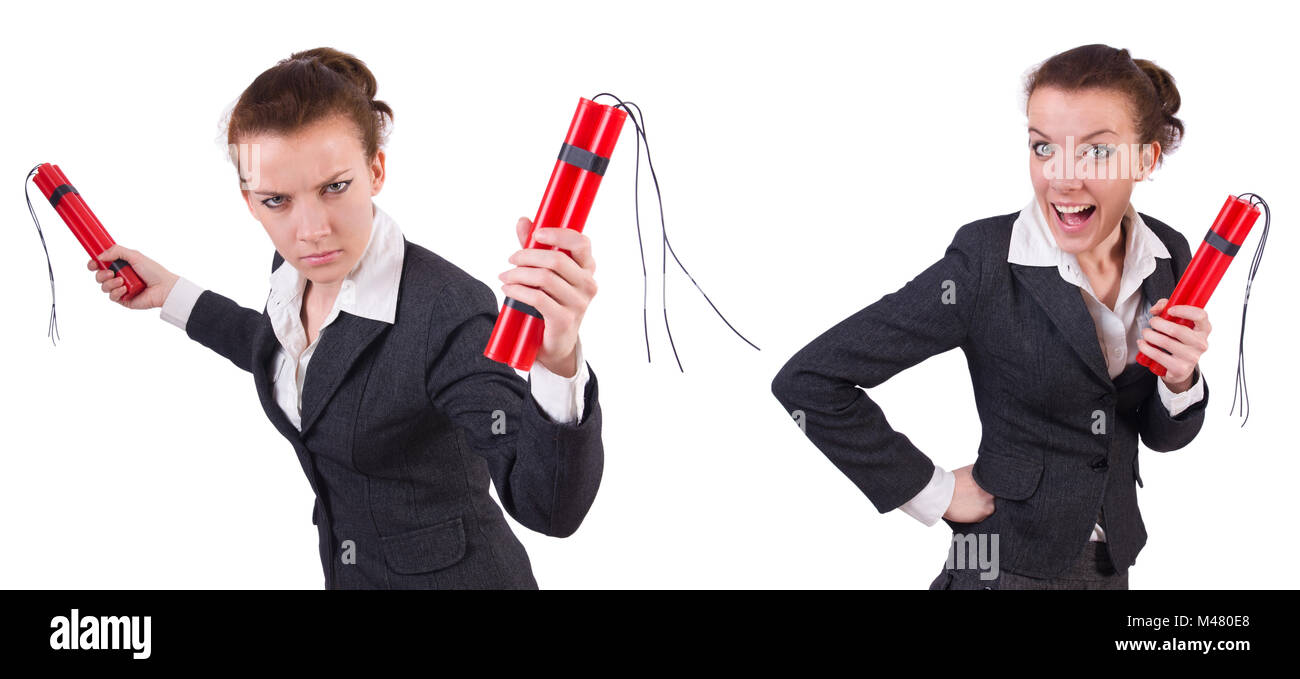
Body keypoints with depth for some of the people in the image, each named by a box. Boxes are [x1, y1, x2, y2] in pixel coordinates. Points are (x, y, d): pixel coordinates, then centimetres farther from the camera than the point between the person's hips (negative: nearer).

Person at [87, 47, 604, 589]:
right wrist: (168, 294, 16)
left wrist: (558, 364, -52)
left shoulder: (448, 315, -29)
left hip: (451, 578, -7)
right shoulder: (296, 273, -6)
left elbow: (548, 508, -36)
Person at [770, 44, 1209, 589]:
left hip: (1113, 563, 5)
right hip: (1009, 565, -5)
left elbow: (1162, 435, 6)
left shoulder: (1168, 255, -6)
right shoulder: (987, 263, -22)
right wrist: (935, 493, -16)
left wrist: (1181, 379, -16)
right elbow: (807, 381, -23)